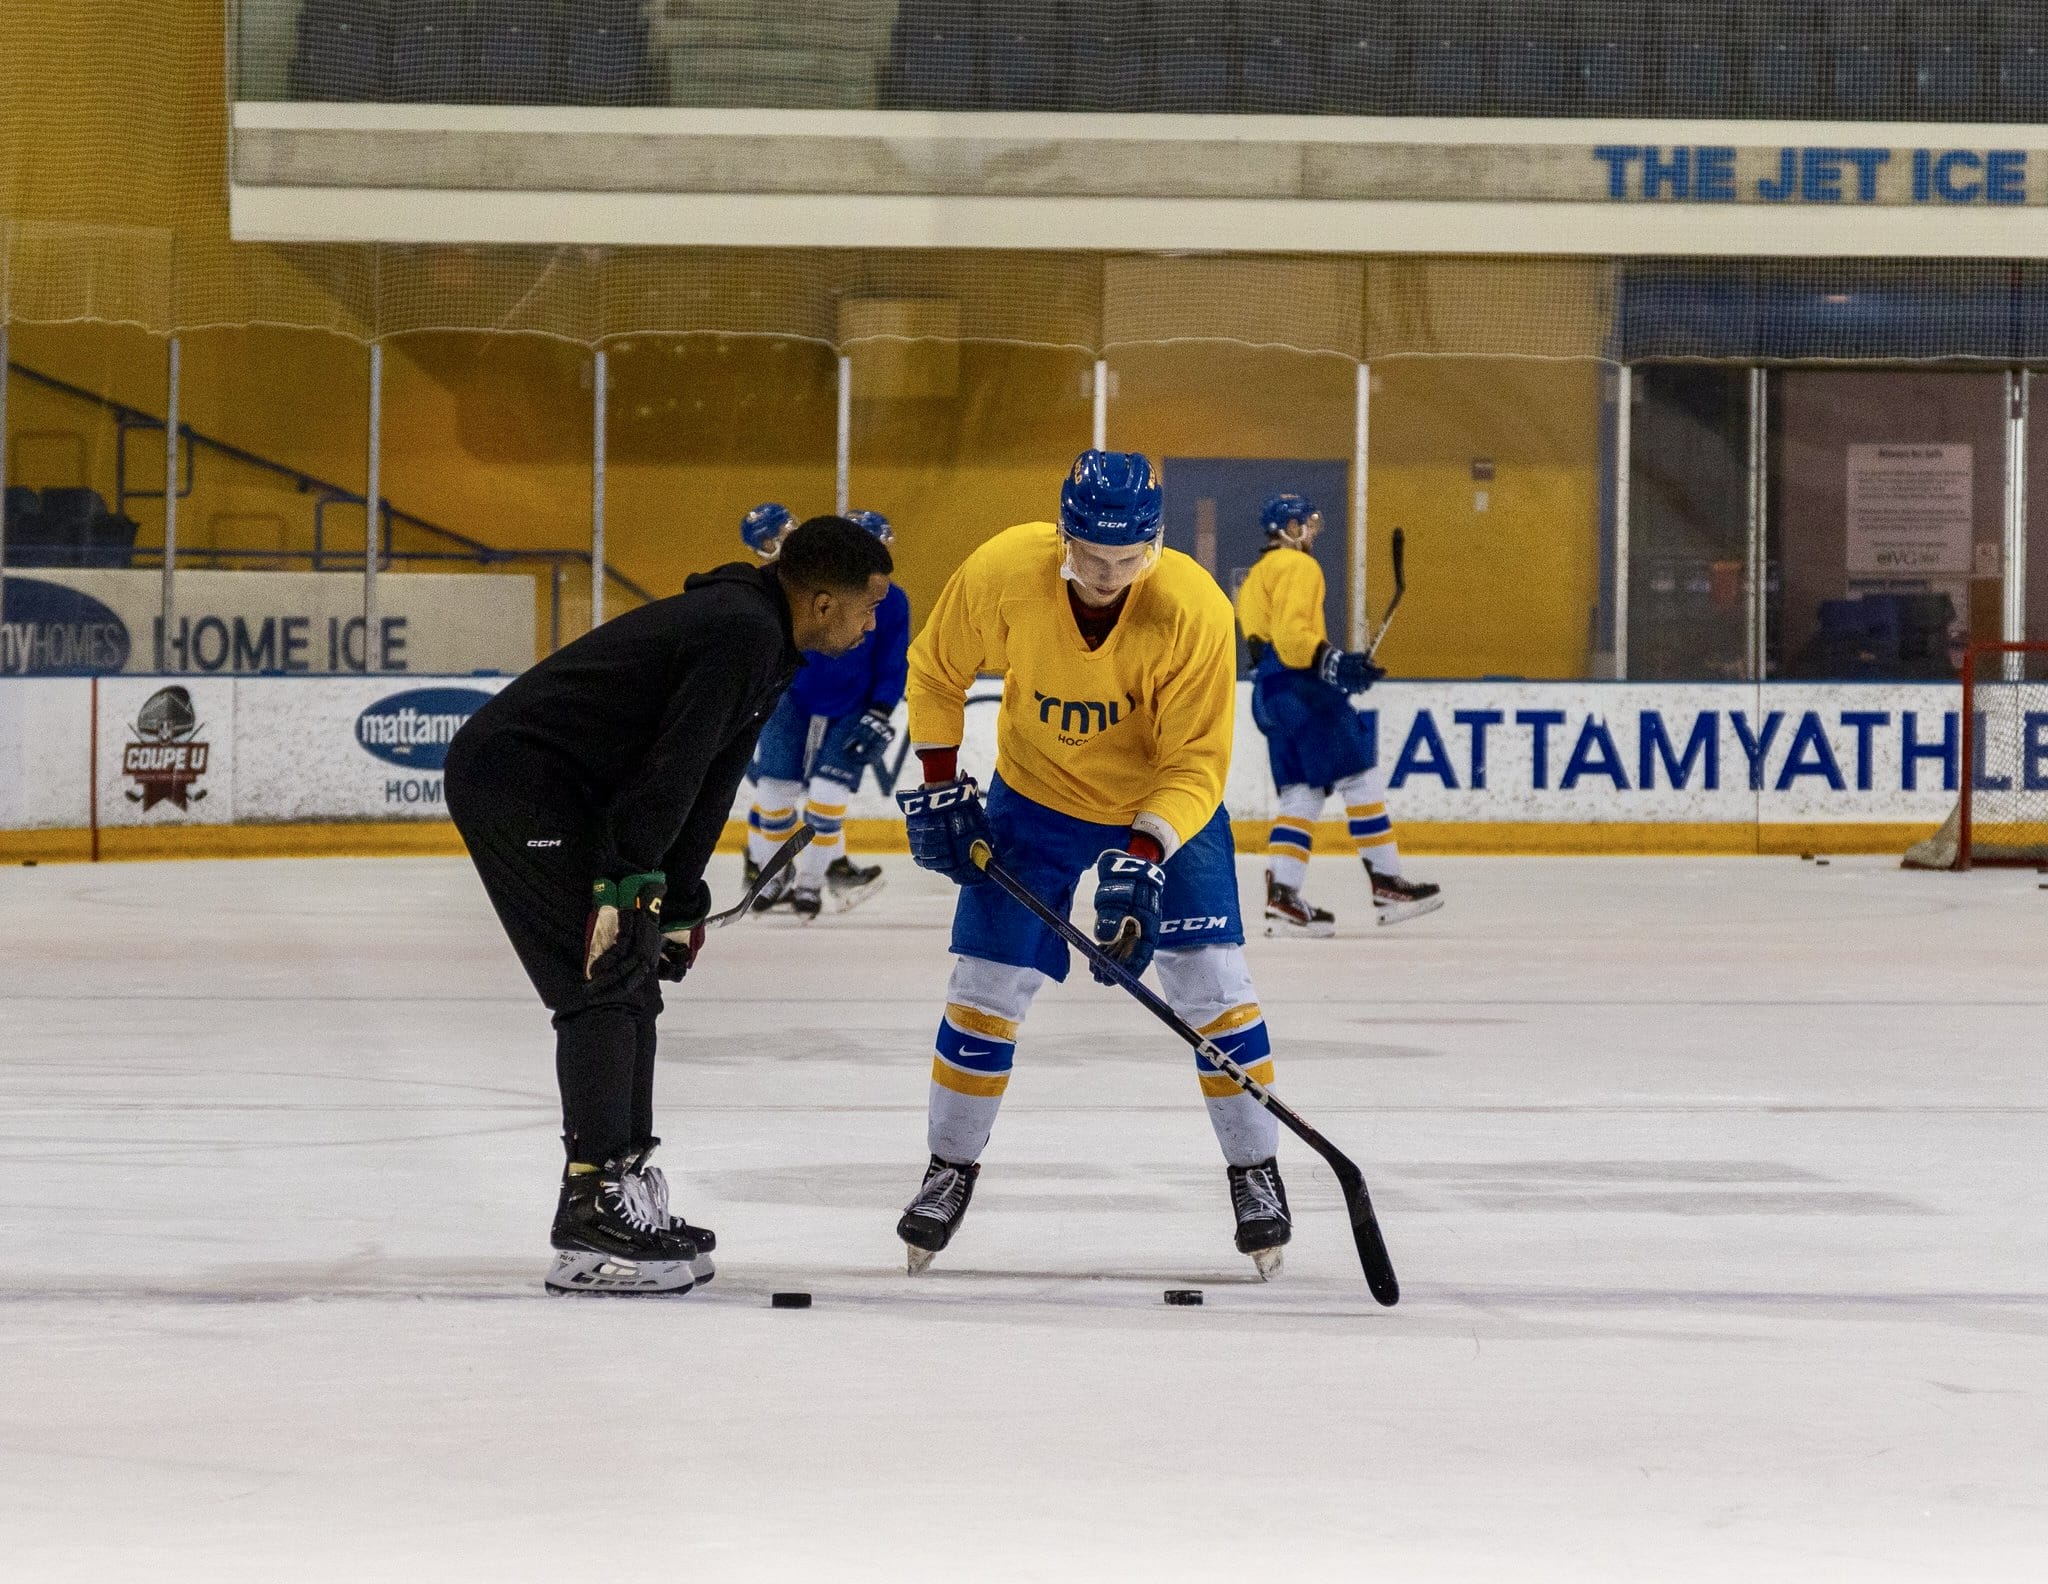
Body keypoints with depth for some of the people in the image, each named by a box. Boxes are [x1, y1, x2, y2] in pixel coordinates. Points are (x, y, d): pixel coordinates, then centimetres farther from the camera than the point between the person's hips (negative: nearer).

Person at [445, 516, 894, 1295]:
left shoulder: (762, 639, 14)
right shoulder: (743, 632, -19)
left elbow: (709, 787, 16)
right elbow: (672, 771, -24)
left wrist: (677, 907, 15)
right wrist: (628, 886, -25)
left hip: (554, 789, 11)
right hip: (513, 773, -11)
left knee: (633, 985, 13)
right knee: (602, 983, -13)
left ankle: (626, 1191, 19)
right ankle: (591, 1216, -15)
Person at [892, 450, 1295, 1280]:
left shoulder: (1195, 611, -30)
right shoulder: (1000, 573, -25)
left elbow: (1196, 765, -26)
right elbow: (934, 671, -4)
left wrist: (1145, 858, -39)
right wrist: (936, 786, -8)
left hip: (1168, 805, -1)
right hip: (1035, 797, 2)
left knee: (1211, 983, -8)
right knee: (986, 986, -1)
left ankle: (1255, 1172, 7)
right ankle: (951, 1170, 16)